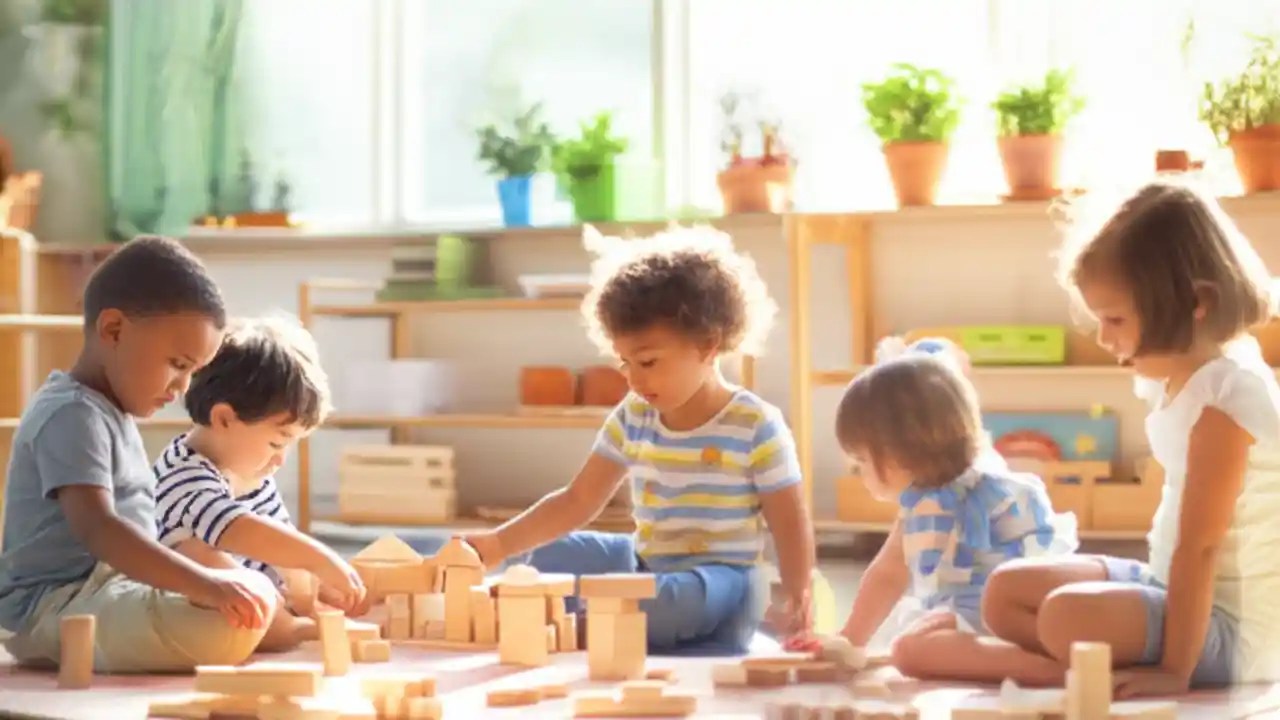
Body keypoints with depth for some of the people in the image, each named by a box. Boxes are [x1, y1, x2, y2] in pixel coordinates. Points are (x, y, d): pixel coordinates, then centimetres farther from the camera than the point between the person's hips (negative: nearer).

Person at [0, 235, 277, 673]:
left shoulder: (108, 411, 19)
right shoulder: (73, 415, -15)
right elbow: (97, 529, -29)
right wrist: (205, 584, -36)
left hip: (104, 594, 11)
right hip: (58, 608, -11)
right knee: (235, 621, -33)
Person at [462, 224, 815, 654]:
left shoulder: (755, 427, -12)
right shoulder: (632, 418, 4)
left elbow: (790, 525, -9)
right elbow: (577, 501, 5)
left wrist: (796, 600, -26)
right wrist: (498, 545, -7)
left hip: (722, 580, -6)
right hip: (643, 563, 7)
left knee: (675, 600, -39)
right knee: (541, 555, 3)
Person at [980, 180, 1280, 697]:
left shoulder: (1225, 393, -21)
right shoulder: (1178, 378, 7)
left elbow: (1199, 545, -23)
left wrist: (1175, 670, -23)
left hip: (1229, 626, -10)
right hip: (1169, 587, 10)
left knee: (1068, 616, -32)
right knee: (1006, 593, 5)